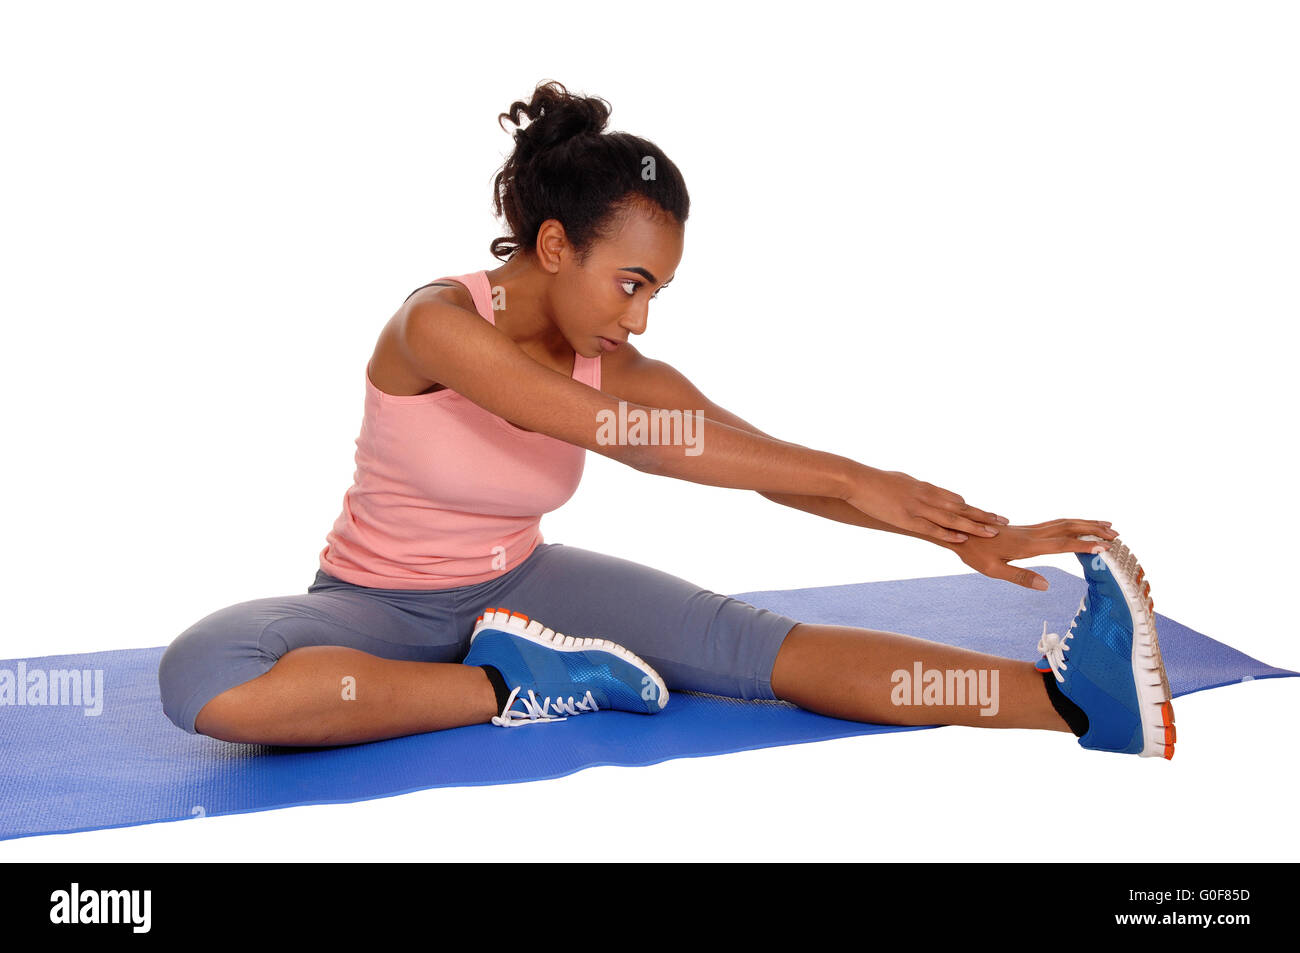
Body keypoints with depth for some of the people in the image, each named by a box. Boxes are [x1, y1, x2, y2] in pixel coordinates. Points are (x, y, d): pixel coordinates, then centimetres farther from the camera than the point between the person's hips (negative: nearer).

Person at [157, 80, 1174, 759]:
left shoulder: (616, 370, -7)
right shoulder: (435, 322, -26)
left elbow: (768, 458, -12)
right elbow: (620, 435, -36)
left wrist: (964, 533, -23)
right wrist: (849, 478, -38)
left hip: (517, 583, 4)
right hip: (377, 604, -4)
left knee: (758, 642, -19)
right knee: (203, 677, -38)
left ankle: (1072, 696, -32)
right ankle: (512, 691, -27)